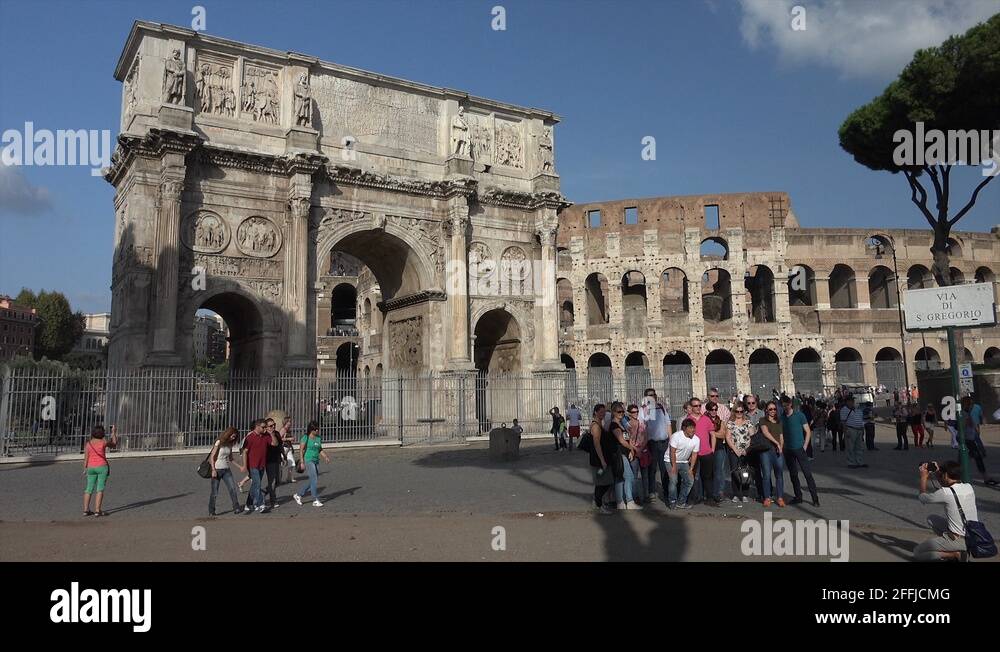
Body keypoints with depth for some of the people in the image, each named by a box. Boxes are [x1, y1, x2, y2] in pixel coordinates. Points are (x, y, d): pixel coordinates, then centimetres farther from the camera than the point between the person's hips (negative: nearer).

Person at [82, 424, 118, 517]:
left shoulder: (88, 444, 1)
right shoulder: (104, 442, -8)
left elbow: (85, 458, 0)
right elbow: (114, 445, 10)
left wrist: (85, 469, 11)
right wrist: (114, 433, 17)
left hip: (91, 468, 4)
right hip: (102, 467, -4)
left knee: (89, 489, 10)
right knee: (100, 489, -3)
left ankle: (86, 510, 9)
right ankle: (97, 511, -6)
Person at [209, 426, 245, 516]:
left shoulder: (229, 445, 9)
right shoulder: (219, 443, -10)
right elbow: (212, 457, -11)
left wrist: (240, 467, 10)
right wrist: (213, 470, -16)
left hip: (226, 470, 6)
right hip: (217, 470, -6)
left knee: (233, 488, -6)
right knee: (214, 492, 2)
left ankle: (236, 508, -5)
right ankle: (211, 511, 13)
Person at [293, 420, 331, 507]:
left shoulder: (318, 438, 11)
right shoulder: (306, 438, -7)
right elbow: (301, 450, -8)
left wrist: (325, 457, 4)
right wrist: (302, 462, -13)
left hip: (316, 461, 7)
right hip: (308, 461, -7)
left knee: (312, 481, 9)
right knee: (314, 479, -10)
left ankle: (298, 495, 23)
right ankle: (315, 500, -4)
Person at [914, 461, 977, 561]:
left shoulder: (945, 493, -20)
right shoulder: (969, 487, 0)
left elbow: (922, 498, -1)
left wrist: (923, 477, 9)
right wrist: (937, 475, 17)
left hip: (959, 540, -7)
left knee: (917, 553, 5)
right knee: (931, 518, 24)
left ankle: (955, 555, -7)